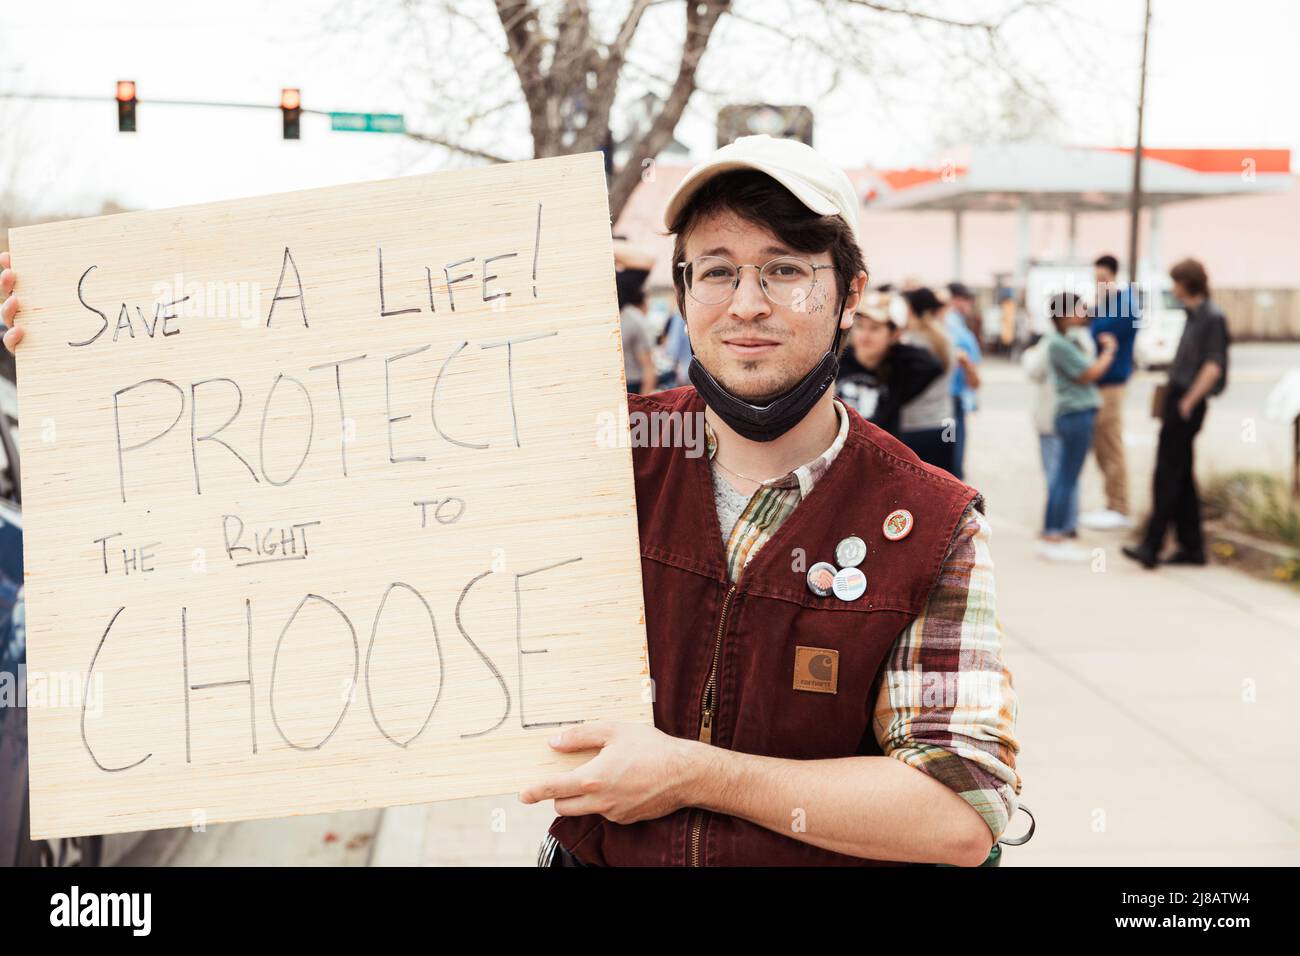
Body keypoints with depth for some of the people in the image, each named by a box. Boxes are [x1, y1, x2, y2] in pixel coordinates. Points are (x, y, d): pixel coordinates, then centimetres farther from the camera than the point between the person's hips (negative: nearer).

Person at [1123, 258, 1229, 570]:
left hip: (1186, 406, -9)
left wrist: (1188, 402, -17)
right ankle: (1192, 547, 17)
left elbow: (1213, 367, -19)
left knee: (1167, 476, -8)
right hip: (1177, 399, 9)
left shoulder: (1212, 317, -13)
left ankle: (1151, 546, -6)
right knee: (1182, 477, 11)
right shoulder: (1195, 315, 15)